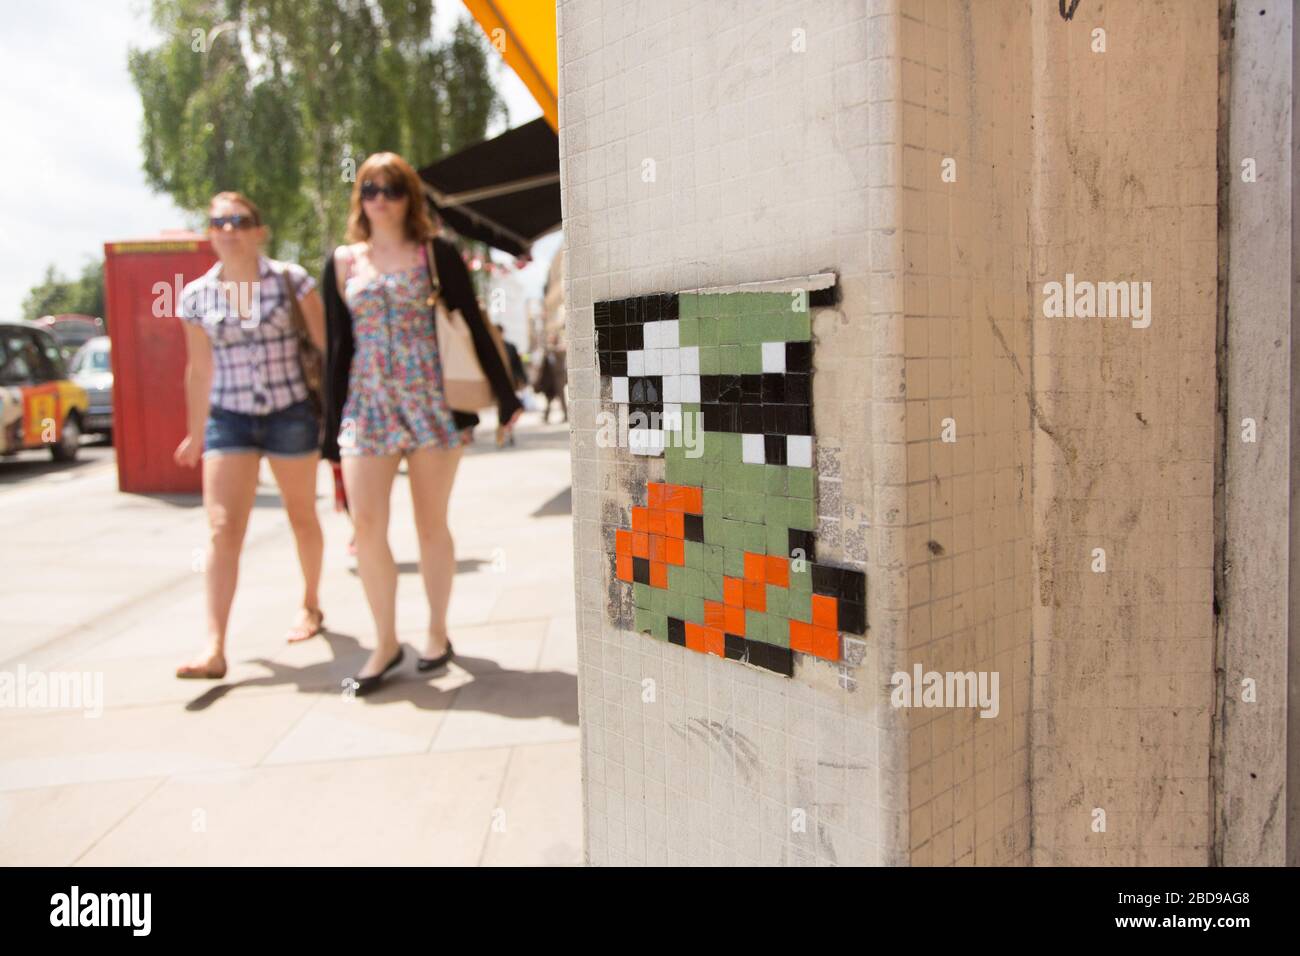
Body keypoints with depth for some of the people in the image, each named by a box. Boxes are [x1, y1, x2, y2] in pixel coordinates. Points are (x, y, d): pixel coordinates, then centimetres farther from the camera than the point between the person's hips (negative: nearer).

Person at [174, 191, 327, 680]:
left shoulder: (290, 279, -5)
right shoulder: (196, 296, 2)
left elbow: (326, 342, -2)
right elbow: (199, 369, 12)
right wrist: (195, 433, 17)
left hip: (291, 414, -1)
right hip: (228, 419, 2)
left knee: (302, 518, 14)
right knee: (221, 530, -9)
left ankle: (311, 605, 37)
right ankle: (214, 648, -10)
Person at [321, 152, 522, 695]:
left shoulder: (437, 254, 3)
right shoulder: (343, 262, 11)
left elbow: (474, 325, 3)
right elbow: (337, 346, 10)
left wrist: (504, 394, 0)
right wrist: (332, 424, 7)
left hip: (433, 403, -2)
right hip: (368, 406, 2)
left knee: (432, 525, 5)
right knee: (365, 527, -5)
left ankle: (437, 633, 21)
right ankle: (386, 642, 11)